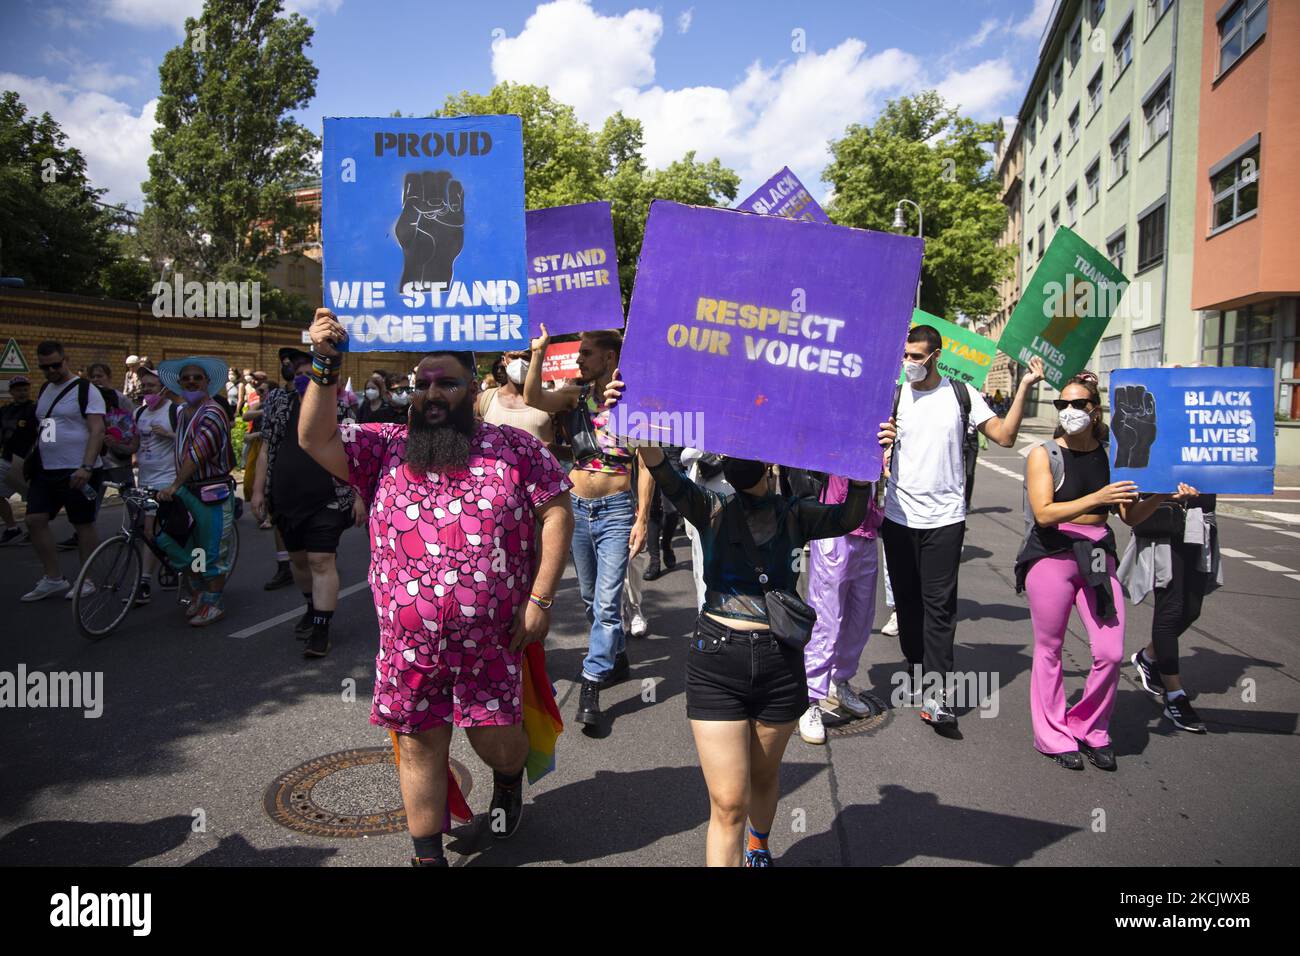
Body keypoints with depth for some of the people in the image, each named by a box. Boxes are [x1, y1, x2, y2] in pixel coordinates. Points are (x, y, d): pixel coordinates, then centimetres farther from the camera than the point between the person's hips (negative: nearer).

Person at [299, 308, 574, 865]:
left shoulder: (514, 447, -2)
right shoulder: (386, 448, 4)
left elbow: (556, 513, -3)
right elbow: (316, 440, -6)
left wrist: (540, 598, -8)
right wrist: (325, 368, -19)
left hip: (493, 642, -2)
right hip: (408, 644, 2)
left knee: (500, 745, 8)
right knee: (420, 748, 13)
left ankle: (508, 783, 46)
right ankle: (428, 854, 34)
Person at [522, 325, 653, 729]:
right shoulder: (575, 395, 5)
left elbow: (646, 464, -6)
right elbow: (533, 399, -14)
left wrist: (642, 518, -10)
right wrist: (539, 351, -22)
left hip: (616, 510, -5)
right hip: (577, 508, 5)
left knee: (607, 601, -8)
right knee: (590, 597, 17)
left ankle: (590, 688, -2)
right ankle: (617, 658, 37)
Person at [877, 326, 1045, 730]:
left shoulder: (961, 394, 3)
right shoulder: (893, 397, 3)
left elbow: (1004, 435, 0)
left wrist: (1024, 389, -7)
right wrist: (879, 443, -22)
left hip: (945, 517, -1)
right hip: (900, 515, 1)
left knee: (939, 604, -4)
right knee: (907, 600, 11)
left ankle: (936, 694, -3)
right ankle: (917, 668, 29)